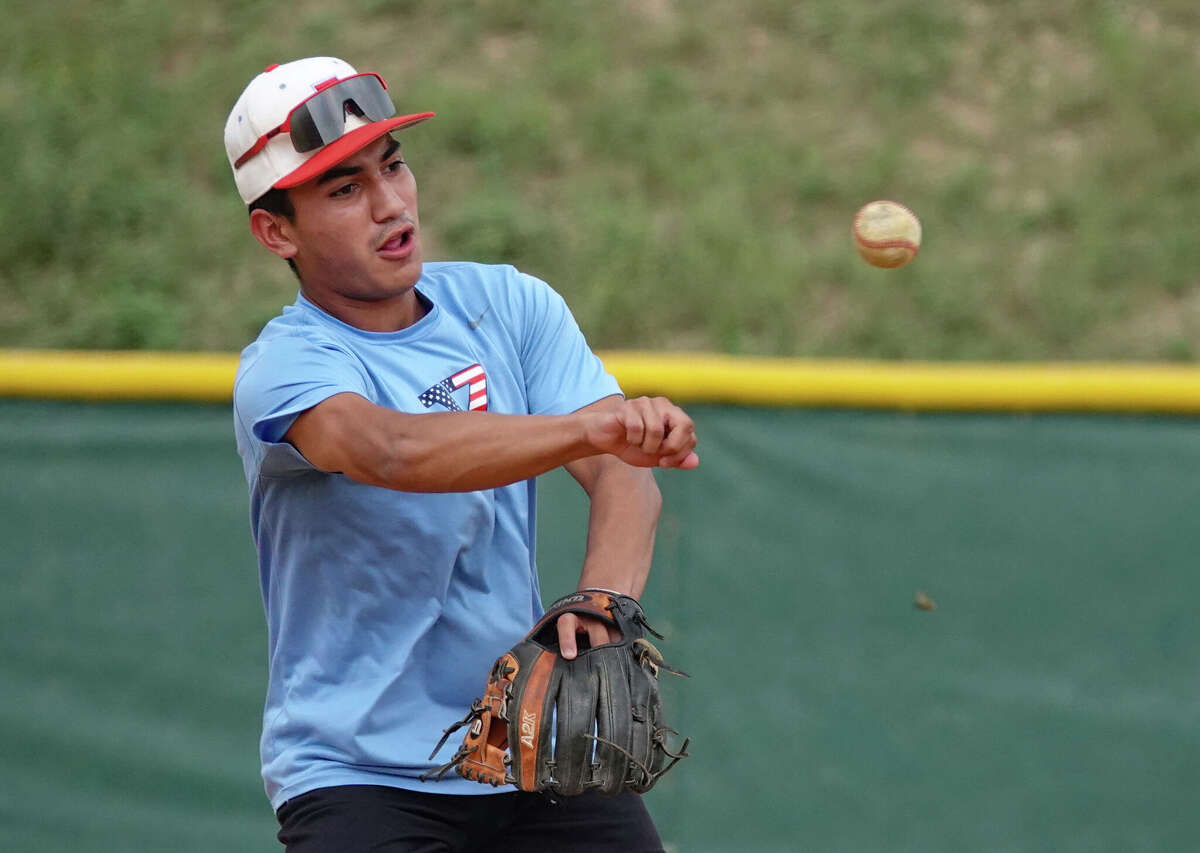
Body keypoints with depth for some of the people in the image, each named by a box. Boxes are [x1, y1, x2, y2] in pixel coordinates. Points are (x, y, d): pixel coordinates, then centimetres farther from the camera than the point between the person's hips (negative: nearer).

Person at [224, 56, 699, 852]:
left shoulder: (510, 305, 4)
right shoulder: (285, 367, -13)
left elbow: (624, 477, -6)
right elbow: (395, 452, -33)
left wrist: (604, 600, -27)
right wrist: (592, 426, -48)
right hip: (359, 778, -4)